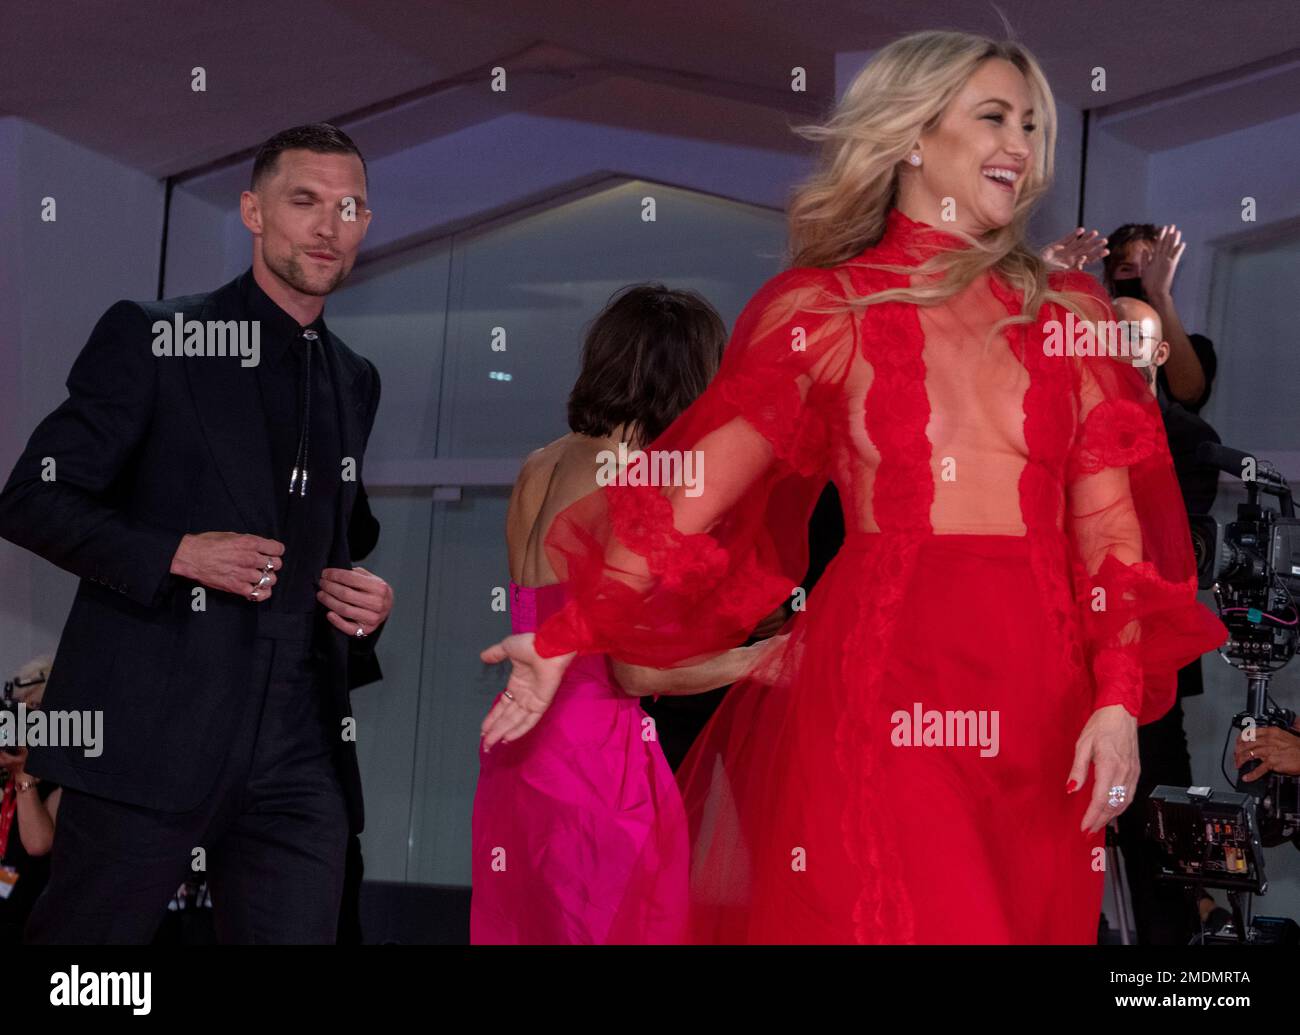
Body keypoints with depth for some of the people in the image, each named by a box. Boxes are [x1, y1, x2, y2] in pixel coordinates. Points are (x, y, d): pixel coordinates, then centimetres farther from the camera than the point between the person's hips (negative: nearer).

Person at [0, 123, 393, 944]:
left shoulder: (355, 383, 17)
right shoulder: (152, 339, 0)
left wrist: (368, 601, 7)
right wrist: (177, 555, -14)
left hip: (301, 754, 5)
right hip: (152, 737, -5)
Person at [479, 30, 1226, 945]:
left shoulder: (1067, 312, 12)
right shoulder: (824, 309, 5)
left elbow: (1110, 528, 6)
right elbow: (690, 494, 3)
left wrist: (1118, 701, -5)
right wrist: (567, 638, -4)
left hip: (1040, 696, 3)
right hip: (880, 683, -3)